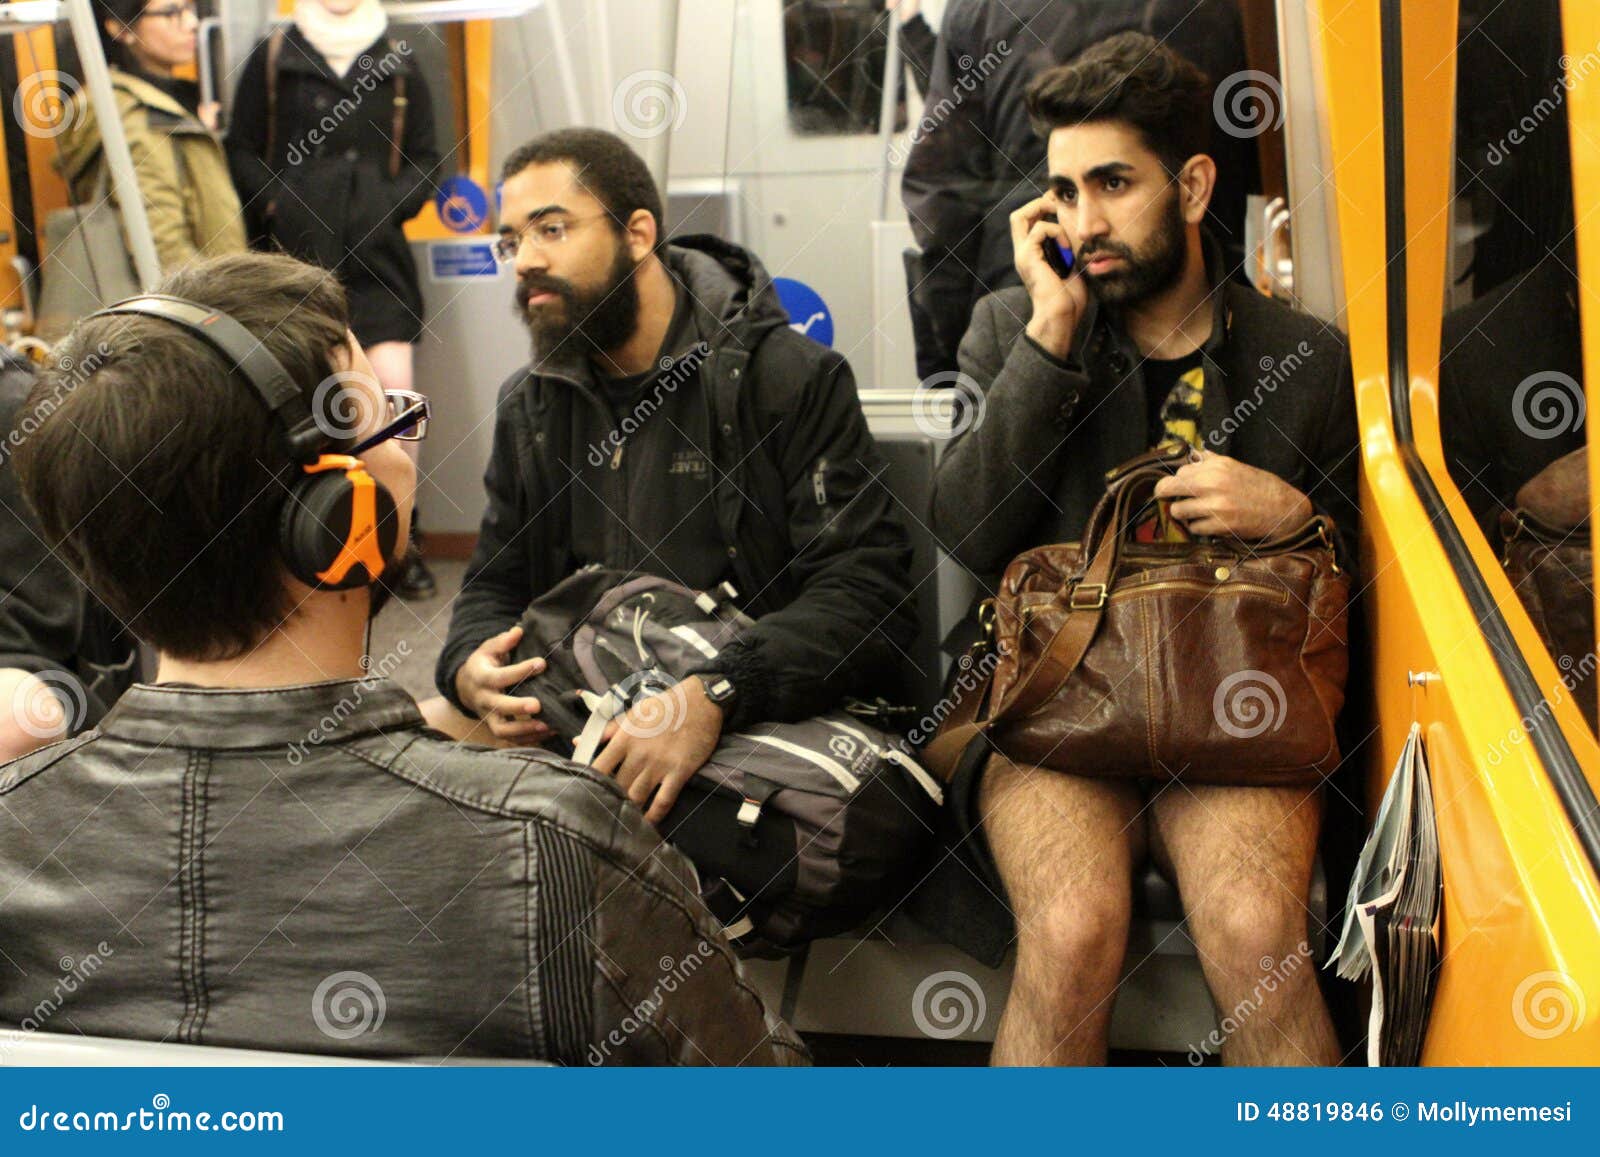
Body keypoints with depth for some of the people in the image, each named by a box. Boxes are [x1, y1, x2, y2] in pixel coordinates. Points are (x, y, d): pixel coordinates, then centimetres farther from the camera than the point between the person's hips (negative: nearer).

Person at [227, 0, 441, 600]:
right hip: (297, 255, 0)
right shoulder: (272, 57, 9)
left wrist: (389, 207, -2)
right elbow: (242, 151, 9)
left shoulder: (398, 62, 11)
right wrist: (279, 207, -5)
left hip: (375, 253, 1)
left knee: (395, 390, -9)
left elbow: (424, 157, 14)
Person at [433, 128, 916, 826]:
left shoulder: (793, 378, -6)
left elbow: (866, 588, -16)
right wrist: (471, 670, -9)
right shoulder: (529, 408, 14)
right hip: (580, 729, 5)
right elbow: (494, 586, 18)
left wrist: (713, 697, -32)